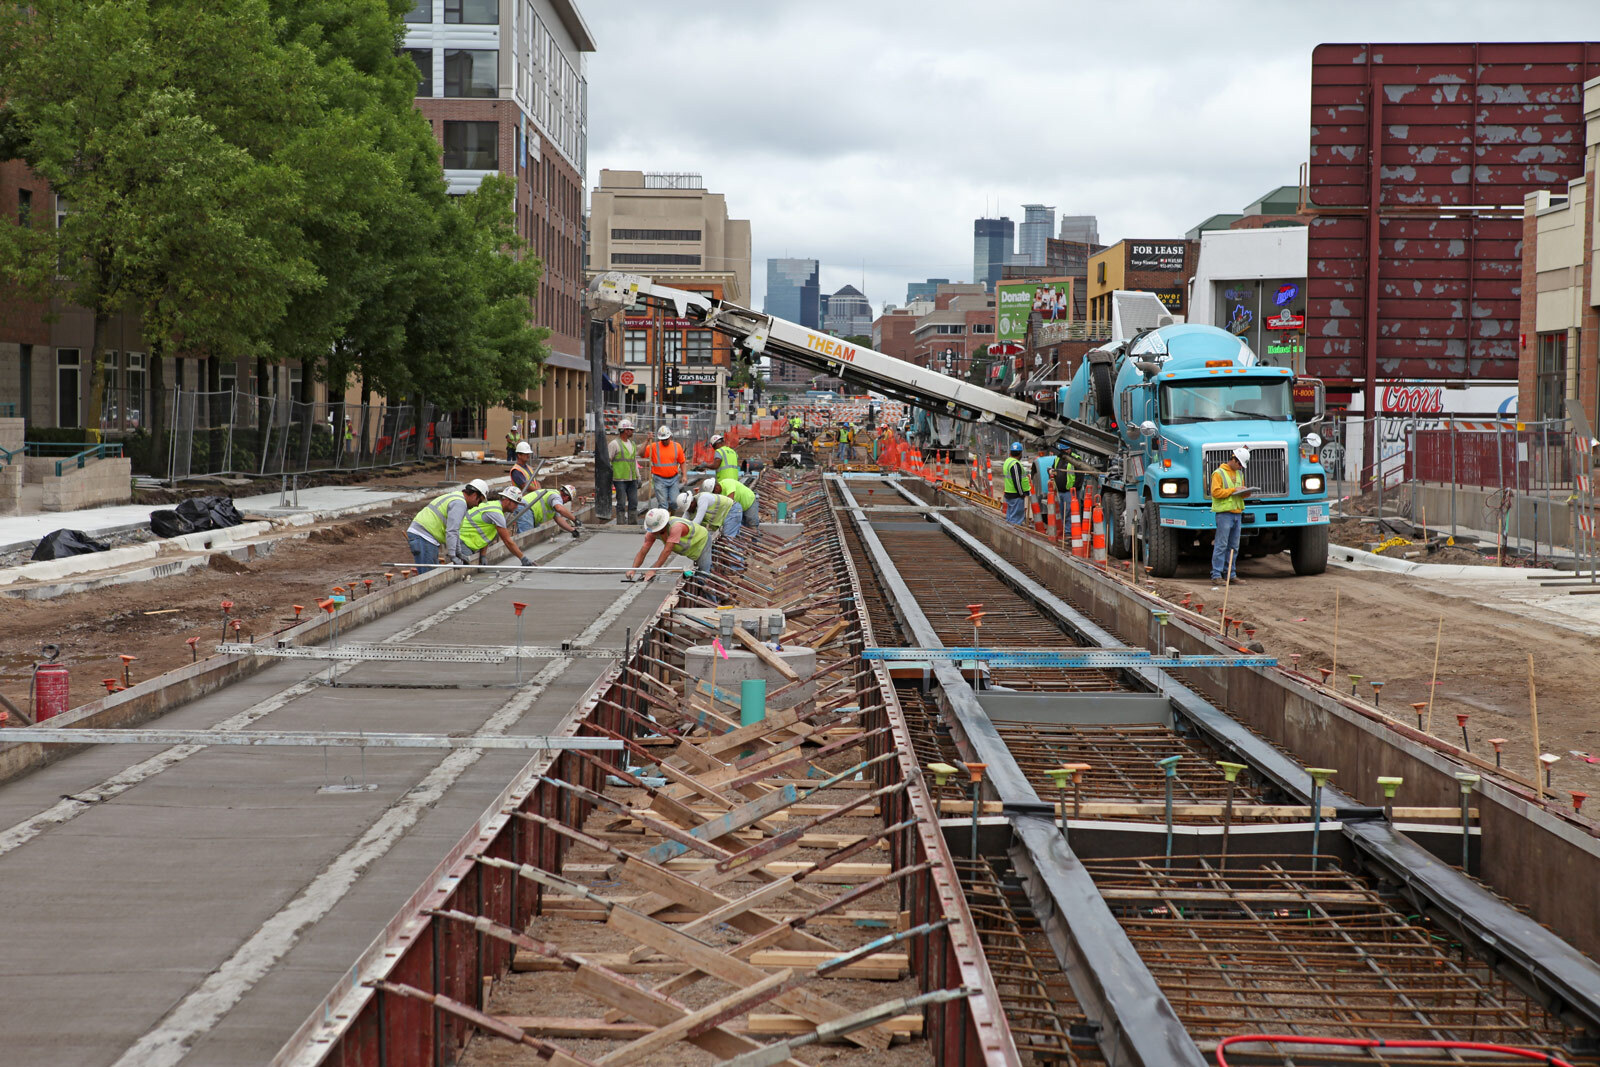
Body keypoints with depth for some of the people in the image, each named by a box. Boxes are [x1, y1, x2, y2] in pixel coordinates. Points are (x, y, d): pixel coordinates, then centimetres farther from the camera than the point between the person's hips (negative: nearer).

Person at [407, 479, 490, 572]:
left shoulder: (454, 497, 22)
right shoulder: (460, 503, -11)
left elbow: (454, 530, 30)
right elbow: (451, 531, -19)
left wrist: (458, 553, 31)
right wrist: (452, 556, -19)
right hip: (423, 537, -11)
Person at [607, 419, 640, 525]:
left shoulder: (632, 444, 16)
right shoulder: (614, 444, -6)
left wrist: (638, 477, 18)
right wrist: (608, 479, -10)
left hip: (632, 479, 7)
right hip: (620, 479, -7)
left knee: (634, 502, 5)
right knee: (621, 503, -5)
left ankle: (633, 524, 12)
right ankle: (620, 525, 0)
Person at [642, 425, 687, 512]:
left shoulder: (677, 446, 4)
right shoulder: (654, 446, -3)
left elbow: (682, 462, 10)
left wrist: (684, 475, 2)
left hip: (674, 479, 2)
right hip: (660, 480, -2)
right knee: (662, 503, -2)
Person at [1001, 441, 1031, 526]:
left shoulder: (1007, 461, 14)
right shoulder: (1015, 464, -19)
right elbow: (1017, 481, -21)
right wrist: (1022, 494, -13)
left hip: (1008, 493, 10)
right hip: (1016, 496, -10)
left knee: (1010, 517, 16)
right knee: (1016, 519, -8)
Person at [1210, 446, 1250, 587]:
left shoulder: (1239, 474, 19)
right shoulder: (1219, 473, -5)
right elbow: (1215, 492, -15)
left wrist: (1244, 492, 3)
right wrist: (1233, 490, -16)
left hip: (1237, 513, 8)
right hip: (1224, 513, -8)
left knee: (1234, 546, 9)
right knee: (1221, 545, -9)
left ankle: (1231, 574, 15)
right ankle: (1216, 574, -7)